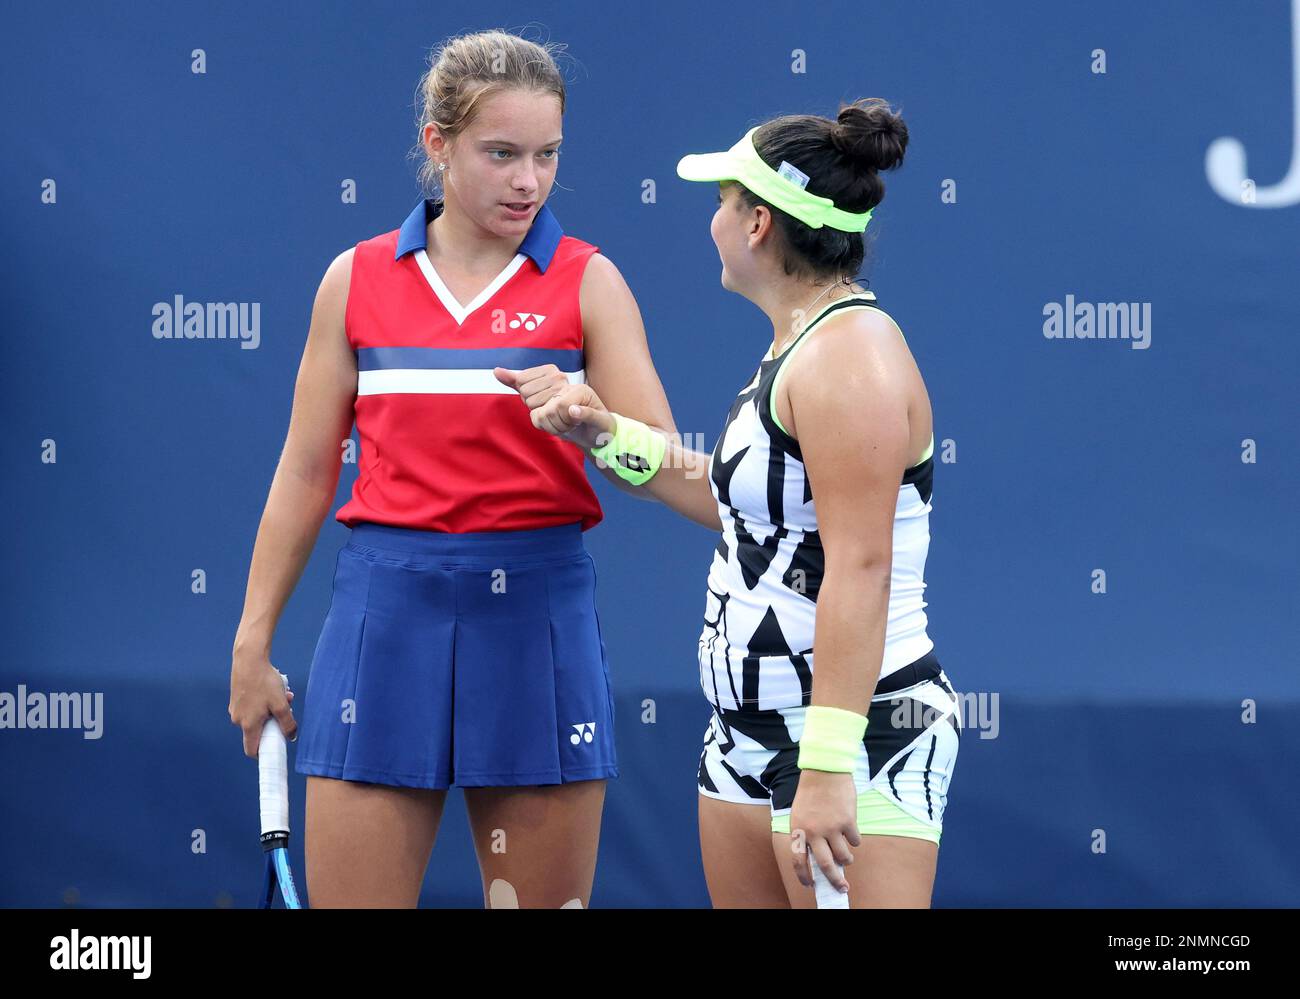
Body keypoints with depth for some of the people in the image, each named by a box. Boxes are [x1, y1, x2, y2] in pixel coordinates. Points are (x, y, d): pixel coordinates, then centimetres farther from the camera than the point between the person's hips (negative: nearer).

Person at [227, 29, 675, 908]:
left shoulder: (587, 282, 3)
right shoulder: (357, 280, 7)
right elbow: (305, 474, 12)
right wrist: (252, 640, 10)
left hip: (536, 609, -1)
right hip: (388, 606, 1)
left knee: (543, 899, 2)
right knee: (350, 895, -3)